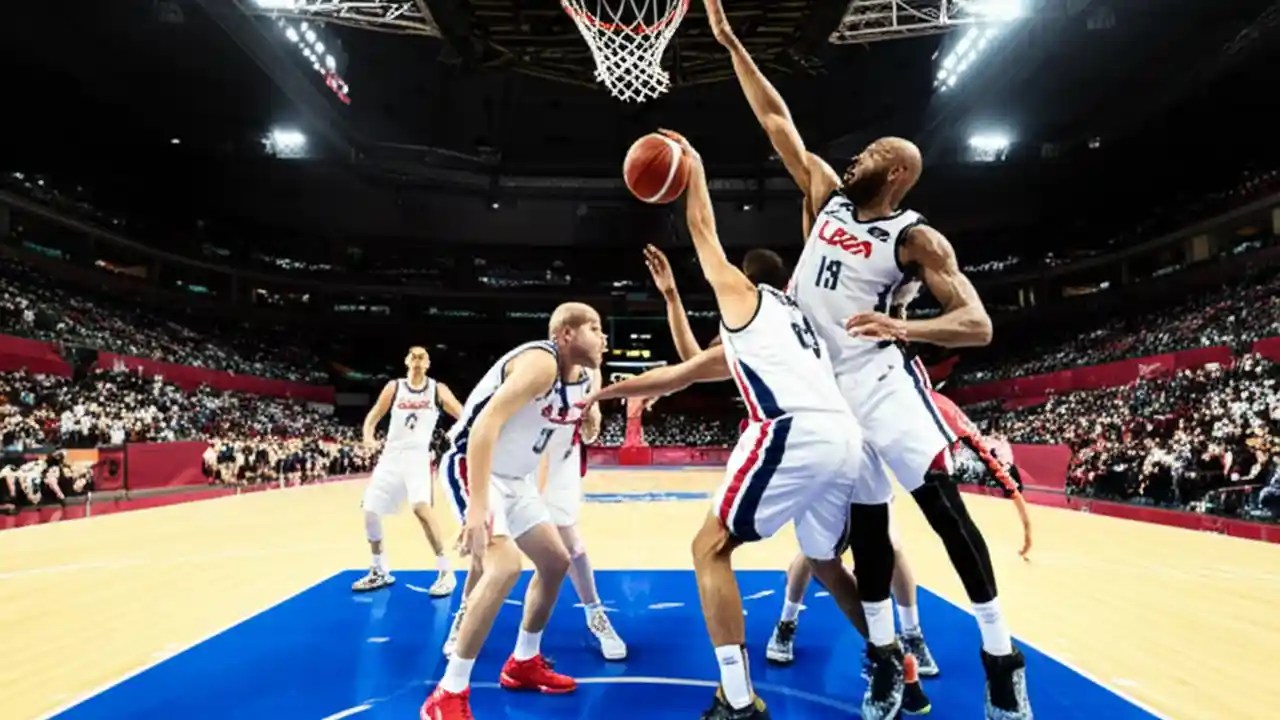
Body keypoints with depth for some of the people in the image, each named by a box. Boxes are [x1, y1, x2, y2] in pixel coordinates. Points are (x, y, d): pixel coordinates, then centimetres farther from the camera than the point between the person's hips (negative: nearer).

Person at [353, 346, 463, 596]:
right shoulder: (394, 387, 6)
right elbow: (373, 416, 8)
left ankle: (446, 571, -15)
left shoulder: (437, 389, 0)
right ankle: (380, 572, 24)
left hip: (418, 457, -4)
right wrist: (368, 435, -14)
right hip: (391, 456, 4)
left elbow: (463, 415, -6)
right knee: (370, 512, 4)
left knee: (420, 508, -25)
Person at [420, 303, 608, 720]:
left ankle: (524, 663, 32)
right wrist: (477, 506, -38)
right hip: (471, 466, -10)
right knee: (505, 565, -26)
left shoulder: (582, 379, 4)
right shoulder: (541, 362, -24)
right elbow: (486, 423, -33)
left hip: (514, 478, 10)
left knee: (556, 561, 14)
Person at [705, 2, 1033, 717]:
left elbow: (978, 324, -15)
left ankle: (1001, 657, 4)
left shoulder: (917, 238, -8)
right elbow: (777, 120, 9)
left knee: (943, 505, -8)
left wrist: (906, 327, -35)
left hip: (877, 378, -5)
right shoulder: (828, 196, 6)